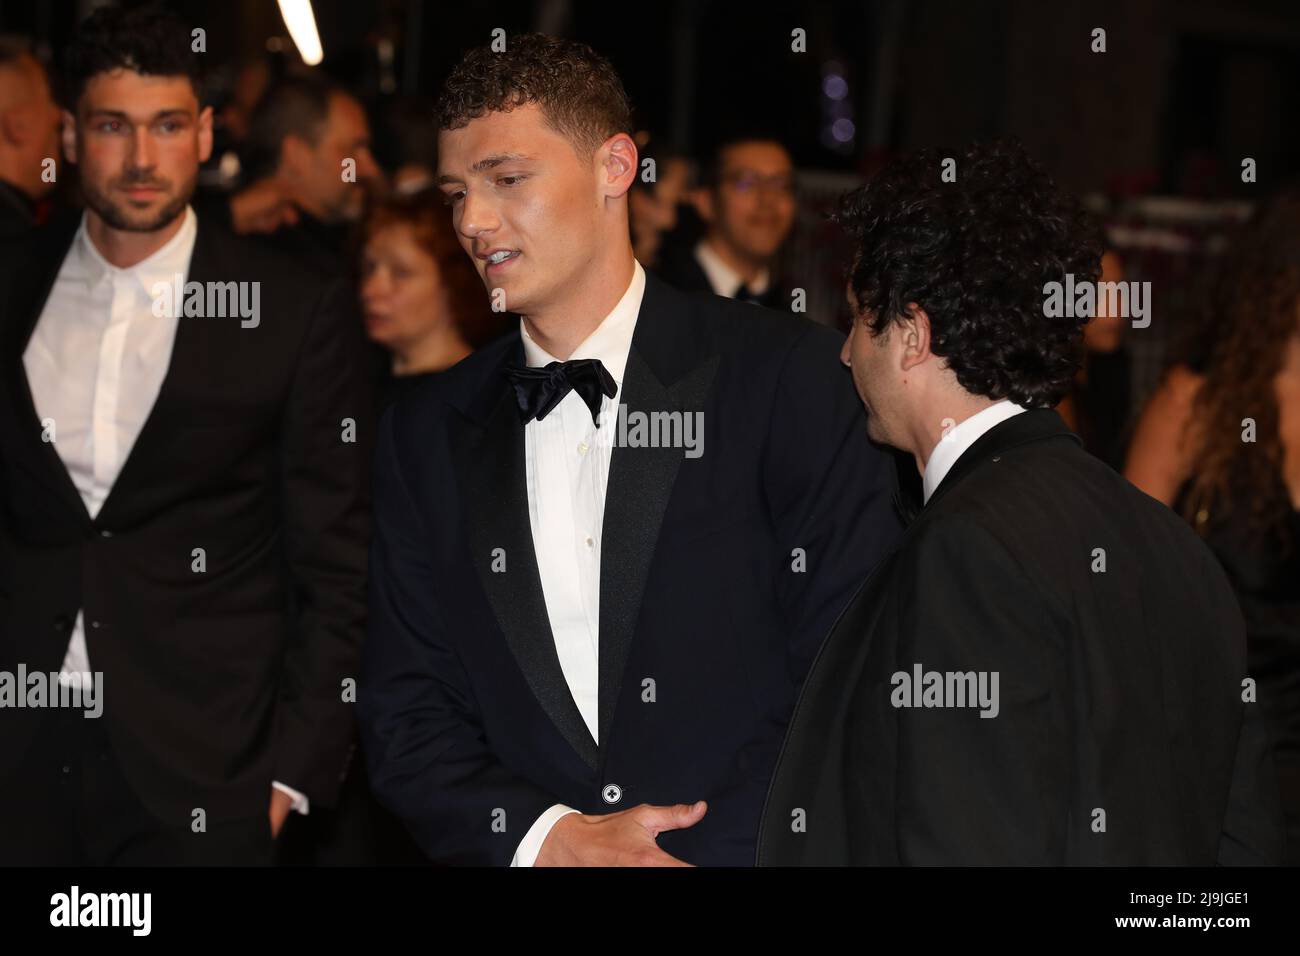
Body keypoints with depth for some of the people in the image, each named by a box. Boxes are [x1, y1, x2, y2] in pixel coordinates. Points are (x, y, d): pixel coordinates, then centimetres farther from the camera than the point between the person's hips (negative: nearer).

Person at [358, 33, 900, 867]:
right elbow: (405, 716, 3)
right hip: (522, 856, 2)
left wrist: (710, 848, -18)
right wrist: (547, 840, -12)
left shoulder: (792, 379, -6)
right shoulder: (426, 437, 5)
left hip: (744, 846, -2)